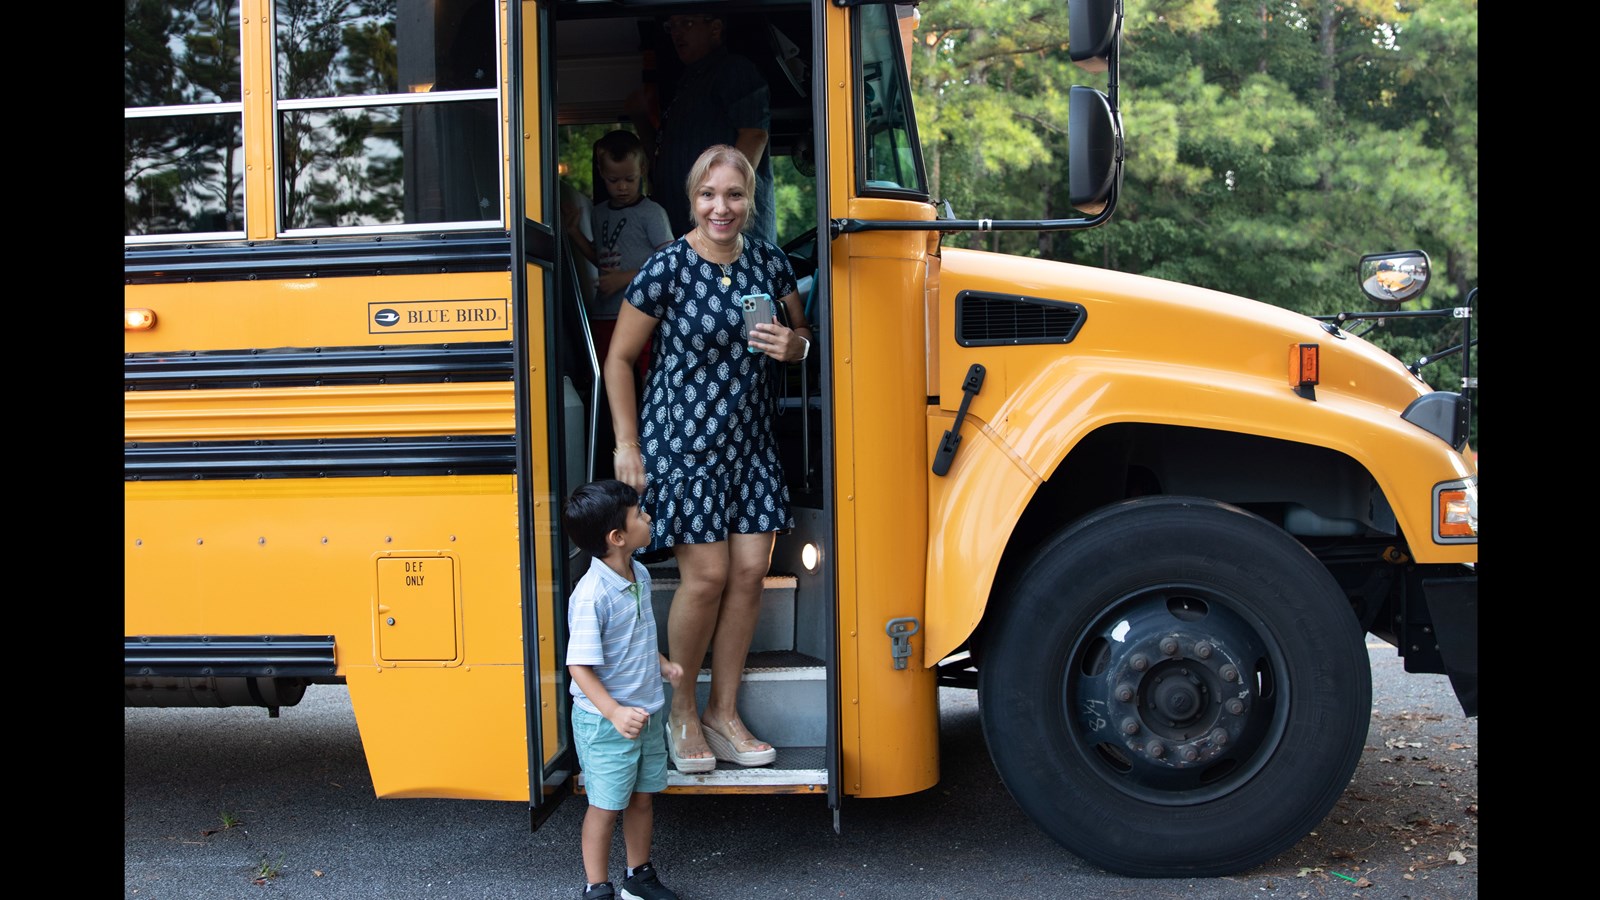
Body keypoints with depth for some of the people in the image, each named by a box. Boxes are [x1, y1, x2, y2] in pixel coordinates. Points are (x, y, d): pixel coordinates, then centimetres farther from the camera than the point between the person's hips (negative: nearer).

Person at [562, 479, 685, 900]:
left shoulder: (640, 575, 1)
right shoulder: (591, 595, -26)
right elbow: (580, 667, -25)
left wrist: (662, 664, 8)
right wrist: (614, 712, -32)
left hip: (646, 712, 8)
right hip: (605, 720, -8)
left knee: (642, 797, 20)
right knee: (606, 805, 7)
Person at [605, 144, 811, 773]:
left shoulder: (770, 263, 4)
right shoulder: (666, 268, -10)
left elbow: (801, 339, 17)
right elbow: (619, 359, -3)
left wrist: (794, 345, -8)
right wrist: (627, 445, -6)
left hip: (752, 444, 5)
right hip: (681, 443, -5)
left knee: (750, 571, 2)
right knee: (706, 576, -6)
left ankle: (723, 714, 18)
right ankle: (681, 713, 16)